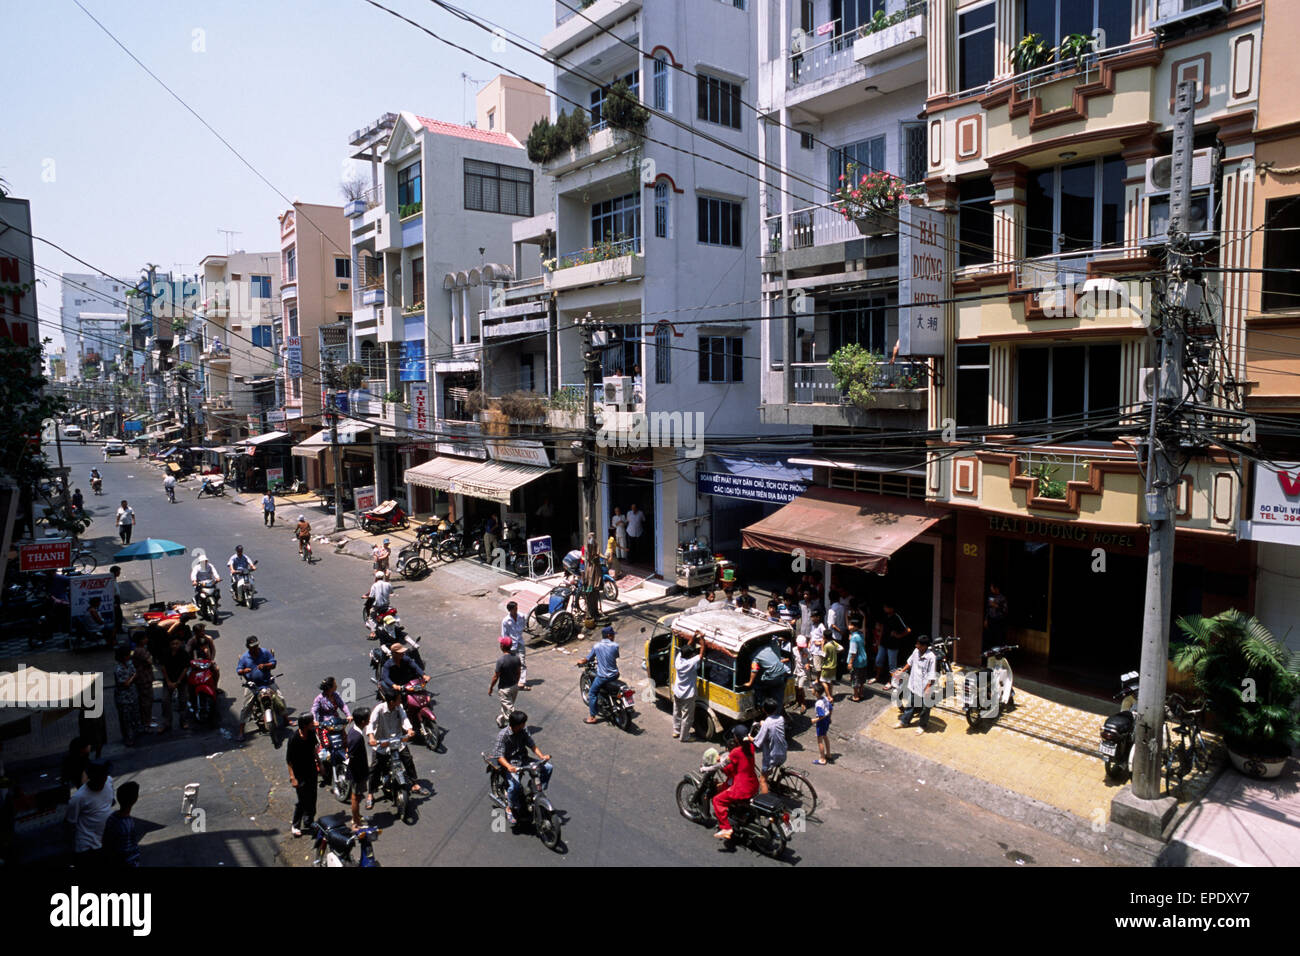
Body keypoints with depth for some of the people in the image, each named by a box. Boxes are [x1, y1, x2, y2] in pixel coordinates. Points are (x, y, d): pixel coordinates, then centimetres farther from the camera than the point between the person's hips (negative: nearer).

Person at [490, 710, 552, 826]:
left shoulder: (524, 730, -2)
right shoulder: (503, 735, -19)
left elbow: (532, 744, -1)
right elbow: (500, 756, -21)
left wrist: (541, 756, -17)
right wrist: (509, 767, -39)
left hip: (523, 759, 6)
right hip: (509, 762, -6)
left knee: (548, 767, -6)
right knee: (515, 784, -32)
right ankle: (510, 808, -6)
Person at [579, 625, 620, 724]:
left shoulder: (596, 646, -7)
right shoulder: (615, 646, -6)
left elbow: (588, 658, 3)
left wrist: (581, 662, 24)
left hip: (602, 676, -2)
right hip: (615, 675, 2)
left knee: (592, 694, 11)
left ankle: (592, 717, 8)